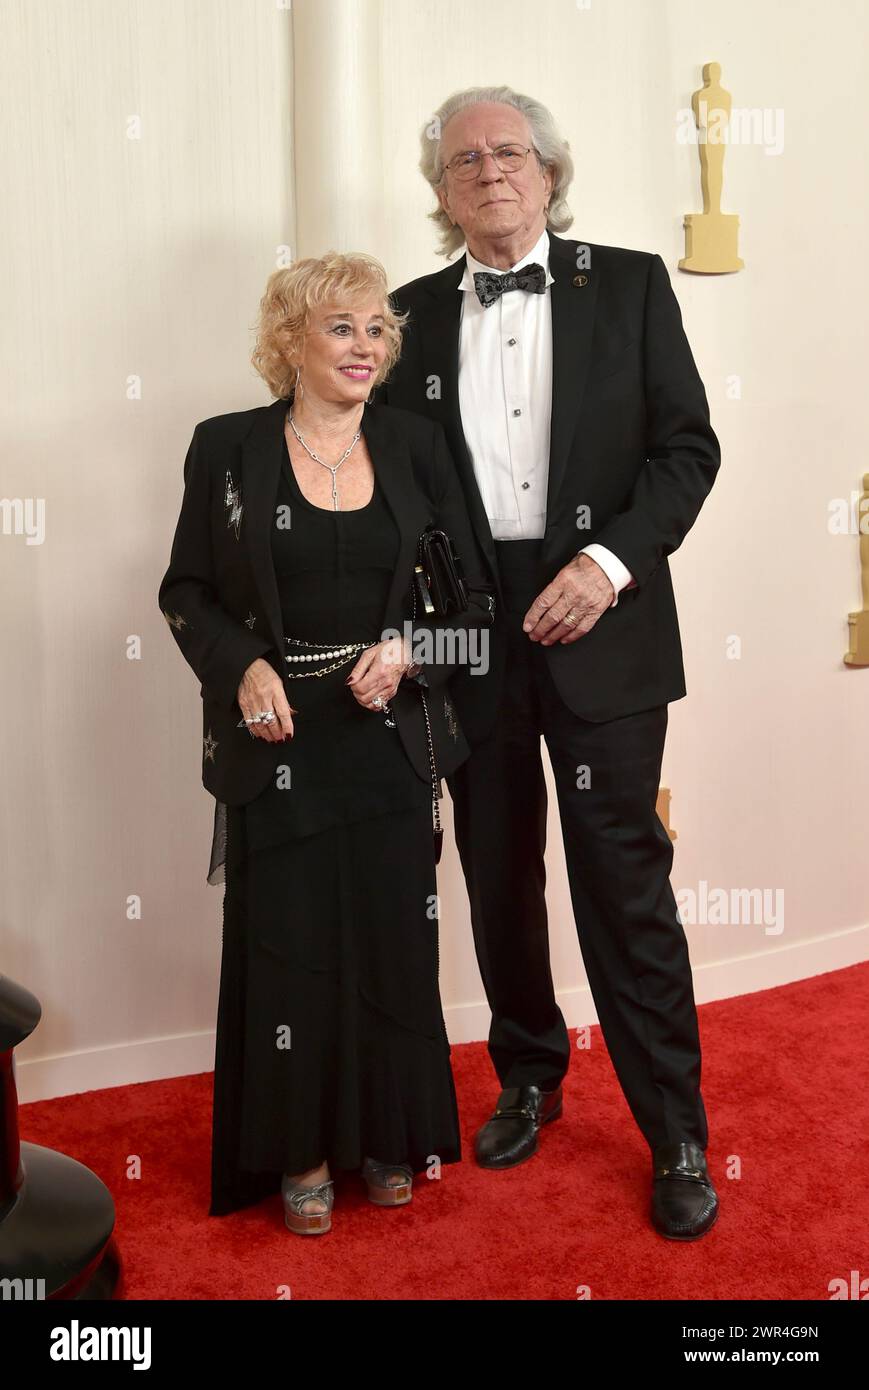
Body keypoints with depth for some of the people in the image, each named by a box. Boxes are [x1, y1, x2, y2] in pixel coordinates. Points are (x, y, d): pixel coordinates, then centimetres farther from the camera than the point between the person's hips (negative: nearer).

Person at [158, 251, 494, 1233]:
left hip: (390, 739, 2)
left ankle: (387, 1136, 29)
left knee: (394, 941, 8)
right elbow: (186, 591, 3)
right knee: (288, 945, 4)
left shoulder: (416, 448, 4)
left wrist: (410, 651, -11)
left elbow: (473, 597, 6)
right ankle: (301, 1150, 23)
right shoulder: (227, 448, -1)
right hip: (278, 742, -1)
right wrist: (242, 667, -13)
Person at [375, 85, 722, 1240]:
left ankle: (676, 1134, 15)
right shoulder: (413, 315, 9)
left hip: (599, 624, -2)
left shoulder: (630, 285, 4)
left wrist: (608, 562, -14)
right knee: (498, 876, 13)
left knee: (625, 881, 0)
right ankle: (529, 1076, 34)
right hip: (470, 635, 3)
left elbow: (688, 445, 0)